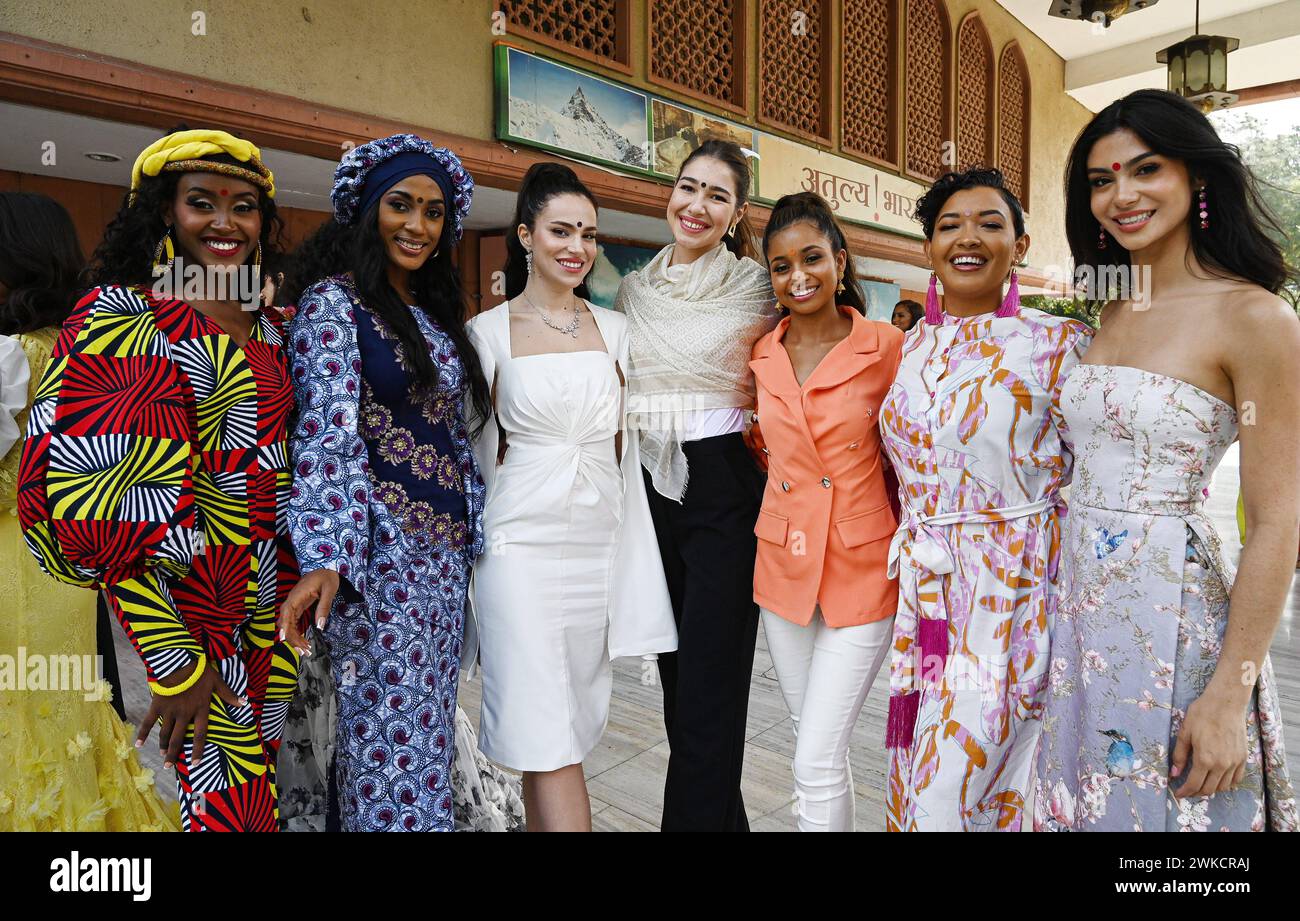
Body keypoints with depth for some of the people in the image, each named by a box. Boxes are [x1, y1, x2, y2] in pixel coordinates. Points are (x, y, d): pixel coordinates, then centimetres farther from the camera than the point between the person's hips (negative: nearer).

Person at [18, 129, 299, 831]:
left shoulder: (270, 326, 9)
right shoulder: (124, 319, -12)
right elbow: (98, 512, -18)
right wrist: (175, 662, -19)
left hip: (272, 609, 7)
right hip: (184, 610, -6)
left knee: (257, 778, 18)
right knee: (223, 803, 2)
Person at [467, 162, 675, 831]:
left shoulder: (614, 329, 9)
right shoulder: (489, 331, 0)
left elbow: (624, 448, 11)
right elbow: (481, 451, 7)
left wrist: (634, 567, 8)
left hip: (600, 543, 4)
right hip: (523, 544, -3)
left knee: (575, 723, 13)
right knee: (546, 734, -4)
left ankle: (539, 821, 32)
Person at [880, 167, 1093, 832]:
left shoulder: (1059, 343, -7)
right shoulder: (914, 347, 9)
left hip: (1013, 588, -5)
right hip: (926, 587, 5)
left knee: (954, 786, -1)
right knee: (916, 777, 15)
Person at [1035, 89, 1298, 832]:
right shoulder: (1113, 312, 8)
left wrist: (1229, 698, -15)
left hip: (1174, 610, -6)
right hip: (1083, 604, 6)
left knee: (1165, 807, 12)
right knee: (1089, 801, 19)